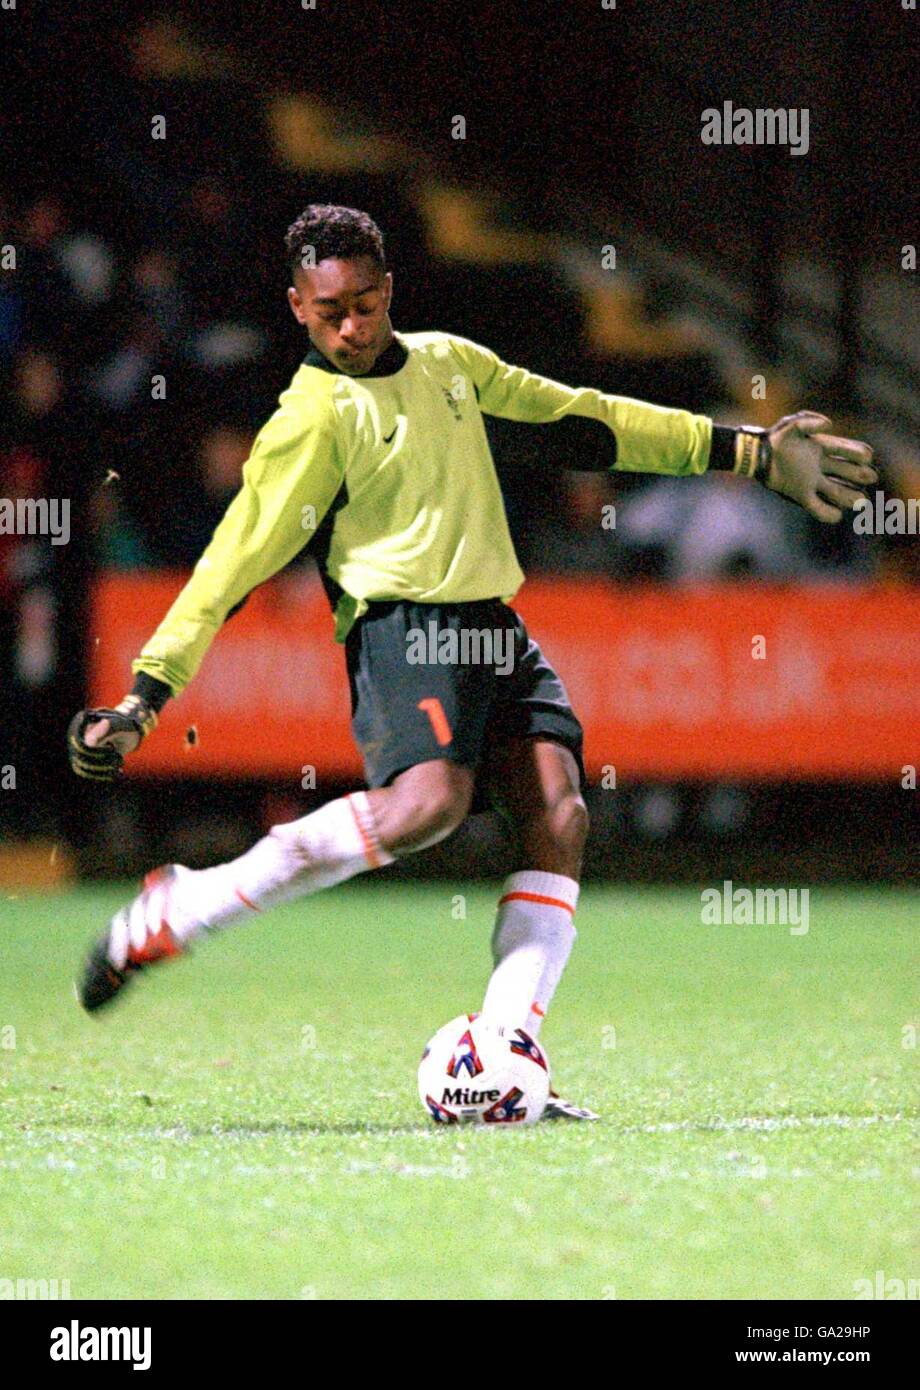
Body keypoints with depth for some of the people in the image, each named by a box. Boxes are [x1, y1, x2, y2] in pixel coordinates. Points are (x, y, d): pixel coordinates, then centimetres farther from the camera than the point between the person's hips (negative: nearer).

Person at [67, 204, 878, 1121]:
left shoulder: (449, 362, 17)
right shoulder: (314, 417, -3)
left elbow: (580, 419, 24)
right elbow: (234, 561, -5)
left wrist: (745, 453, 24)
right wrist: (145, 696, -12)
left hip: (495, 627, 7)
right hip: (400, 624, -7)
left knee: (558, 814, -13)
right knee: (427, 800, -31)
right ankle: (172, 914, -22)